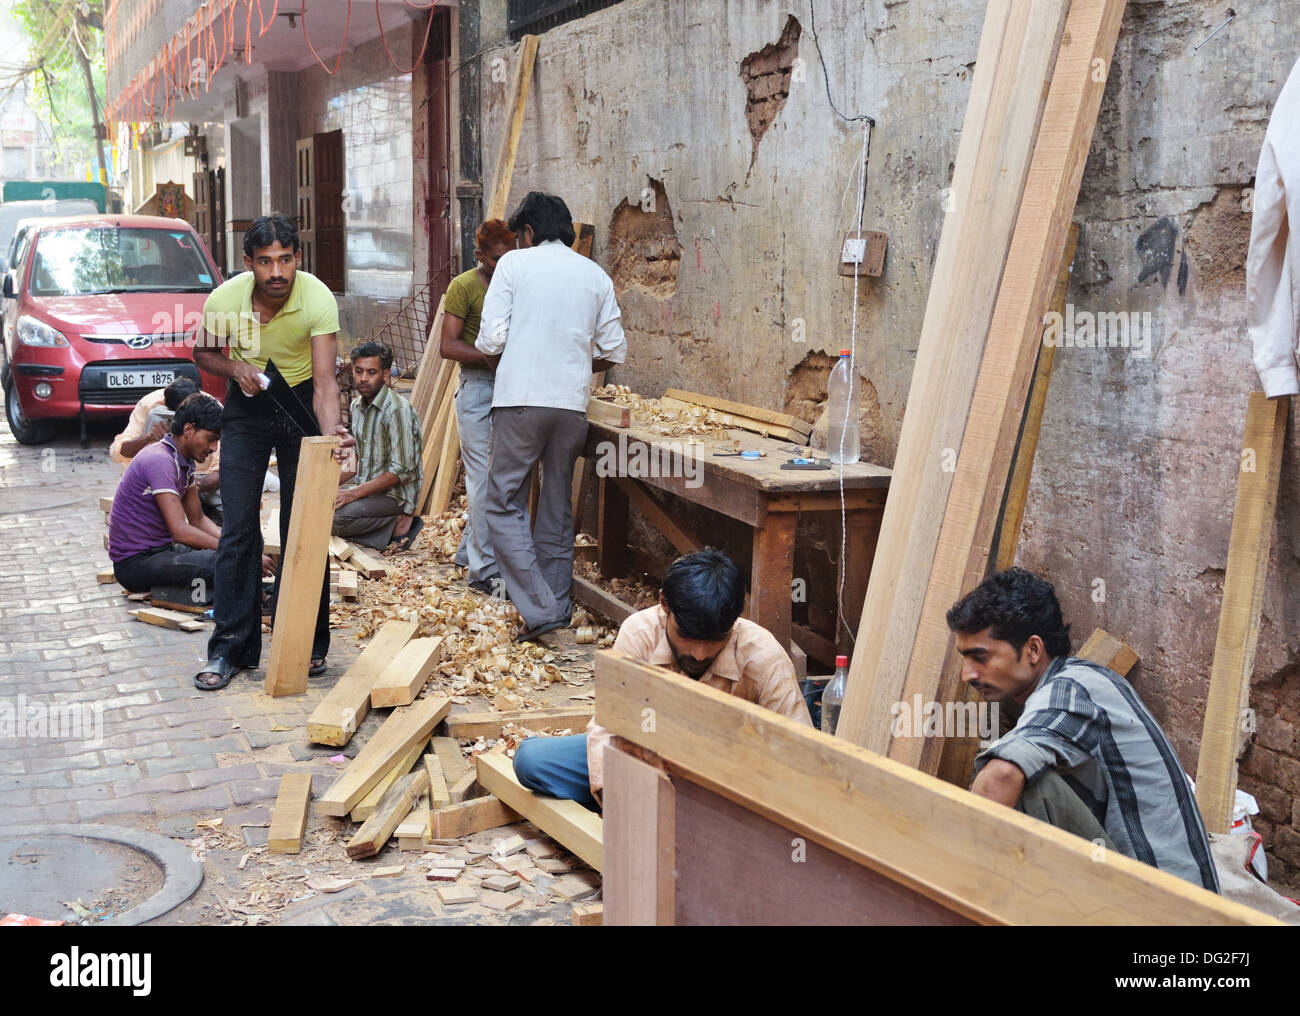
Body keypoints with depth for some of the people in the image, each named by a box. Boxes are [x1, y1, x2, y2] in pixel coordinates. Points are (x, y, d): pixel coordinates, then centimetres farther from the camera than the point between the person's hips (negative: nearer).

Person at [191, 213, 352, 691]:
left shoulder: (318, 299, -26)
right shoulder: (224, 301, -20)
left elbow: (324, 381, -32)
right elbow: (203, 354, 1)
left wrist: (331, 430, -51)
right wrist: (234, 367, -21)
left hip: (301, 403, -1)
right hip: (247, 405, 1)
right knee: (238, 529, -3)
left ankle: (308, 643, 13)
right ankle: (230, 647, 4)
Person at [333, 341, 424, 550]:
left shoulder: (397, 409, -19)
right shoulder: (357, 405, 9)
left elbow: (401, 471, -21)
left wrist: (356, 493, -23)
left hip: (395, 494, -9)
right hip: (368, 488, 9)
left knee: (334, 517, -27)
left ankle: (397, 525, -8)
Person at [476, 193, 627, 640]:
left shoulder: (514, 263, 1)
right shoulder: (596, 275, 12)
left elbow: (491, 339, -6)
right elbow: (614, 351, 10)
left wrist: (485, 349, 17)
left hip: (521, 400, -4)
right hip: (573, 403, 4)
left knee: (504, 505, 2)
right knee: (557, 507, 16)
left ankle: (539, 608, -9)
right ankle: (559, 604, 22)